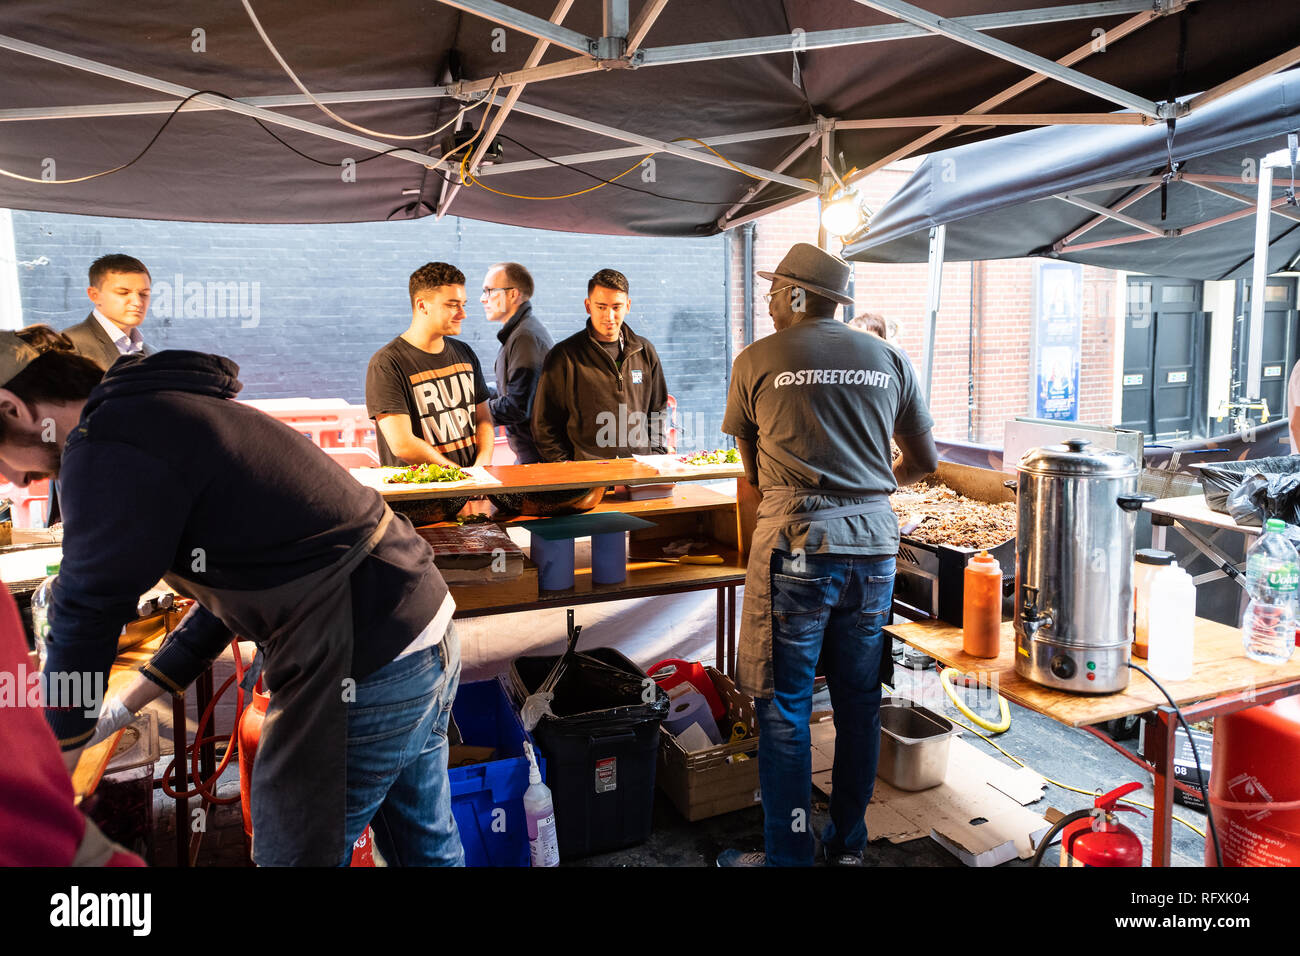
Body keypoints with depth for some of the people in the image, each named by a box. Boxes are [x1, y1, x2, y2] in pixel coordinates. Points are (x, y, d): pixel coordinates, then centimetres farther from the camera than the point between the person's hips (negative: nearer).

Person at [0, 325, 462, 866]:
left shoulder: (109, 448, -14)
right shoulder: (164, 411, 19)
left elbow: (86, 615, -9)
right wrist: (122, 707, 26)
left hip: (366, 673, -10)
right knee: (427, 846, 24)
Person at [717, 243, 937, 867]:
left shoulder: (757, 360, 2)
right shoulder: (889, 360, 11)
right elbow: (924, 461, 17)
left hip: (797, 542, -4)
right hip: (874, 541, 4)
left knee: (784, 704, 5)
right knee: (859, 699, 14)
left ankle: (788, 855, 13)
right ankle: (849, 844, 27)